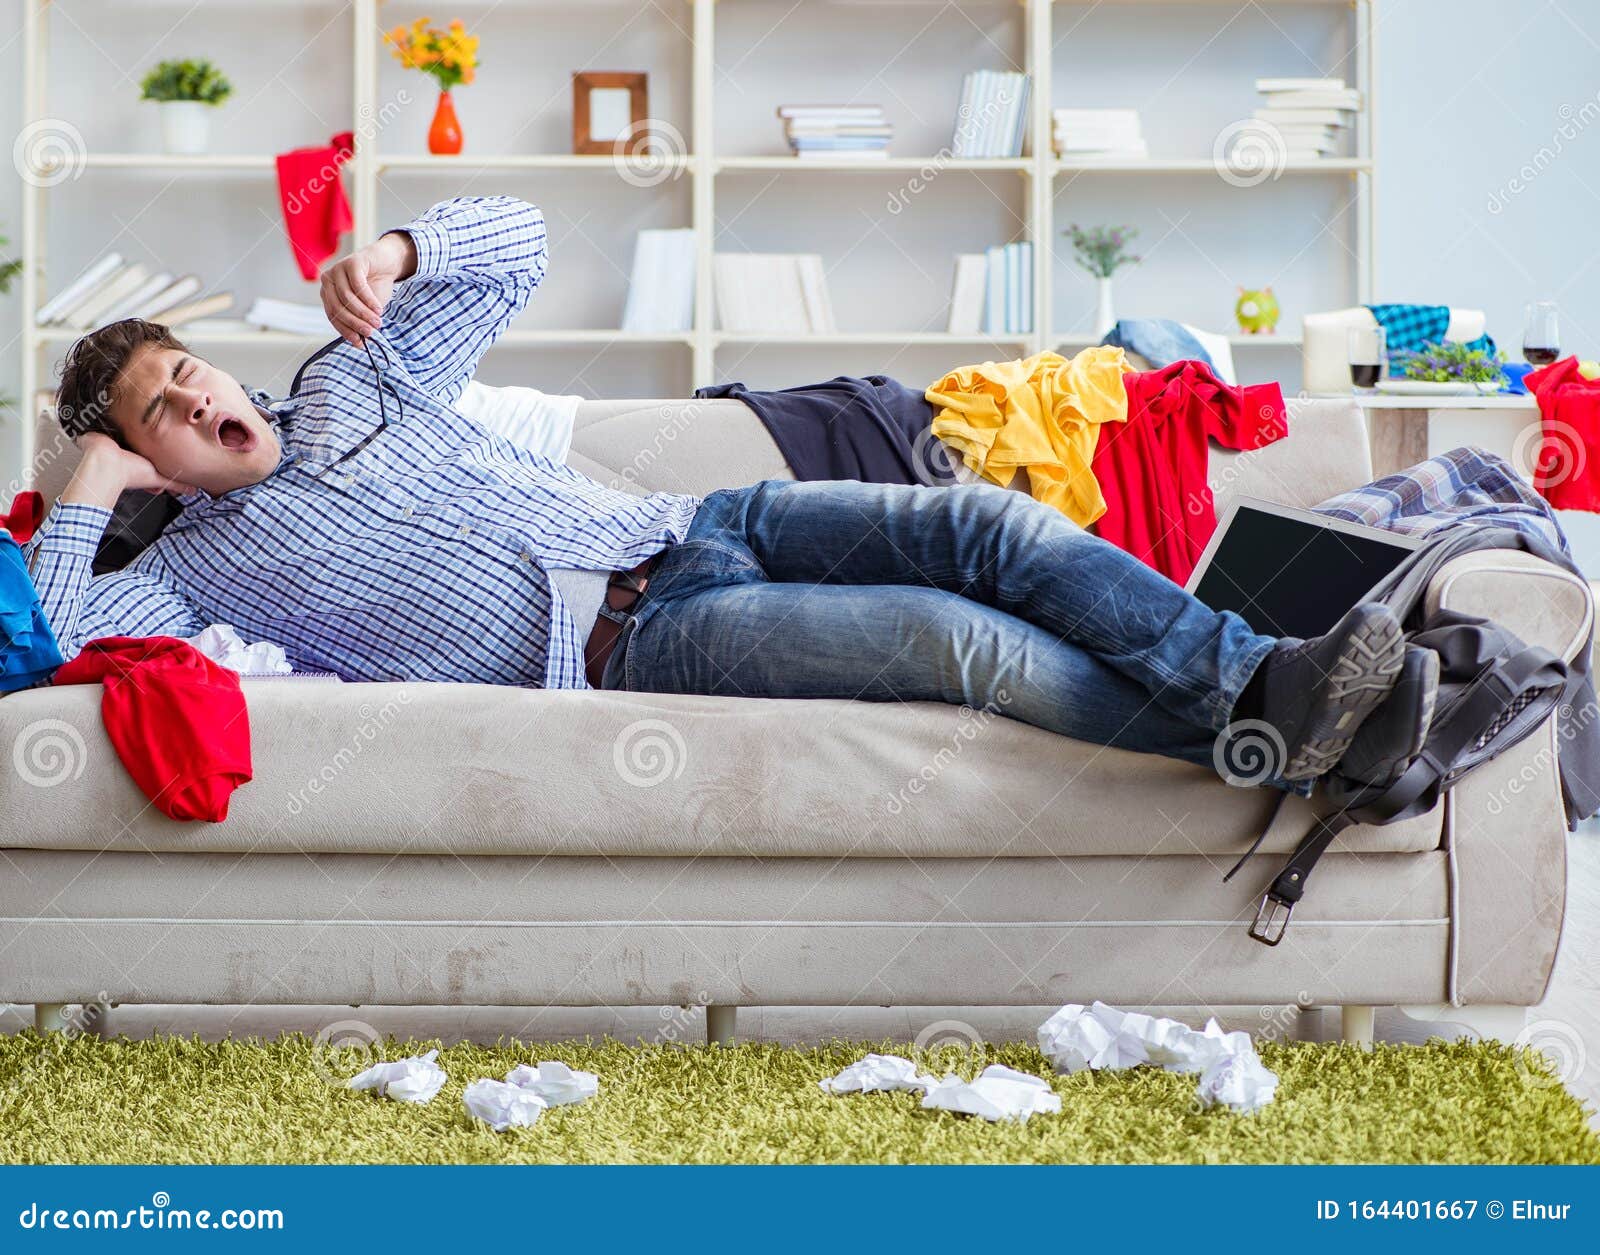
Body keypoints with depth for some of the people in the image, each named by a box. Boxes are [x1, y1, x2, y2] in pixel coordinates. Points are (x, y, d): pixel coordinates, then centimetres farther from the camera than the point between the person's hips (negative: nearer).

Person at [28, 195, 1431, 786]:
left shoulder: (357, 376, 19)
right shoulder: (203, 558, 8)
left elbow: (519, 241, 16)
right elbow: (53, 636, -8)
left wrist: (395, 252, -4)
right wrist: (92, 483, 0)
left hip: (685, 529, 6)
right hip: (630, 645, -5)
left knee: (987, 524, -18)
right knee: (965, 637, -25)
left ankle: (1257, 672, -18)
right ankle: (1259, 731, -23)